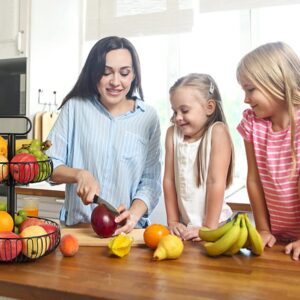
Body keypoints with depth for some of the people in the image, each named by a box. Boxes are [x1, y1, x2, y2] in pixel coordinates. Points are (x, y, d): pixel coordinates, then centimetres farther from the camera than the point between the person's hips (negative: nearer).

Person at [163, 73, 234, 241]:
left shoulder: (217, 131, -11)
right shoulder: (173, 133, 0)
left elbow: (216, 183, -14)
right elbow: (169, 179, 2)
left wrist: (209, 227, -13)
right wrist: (173, 221, 1)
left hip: (217, 225, -3)